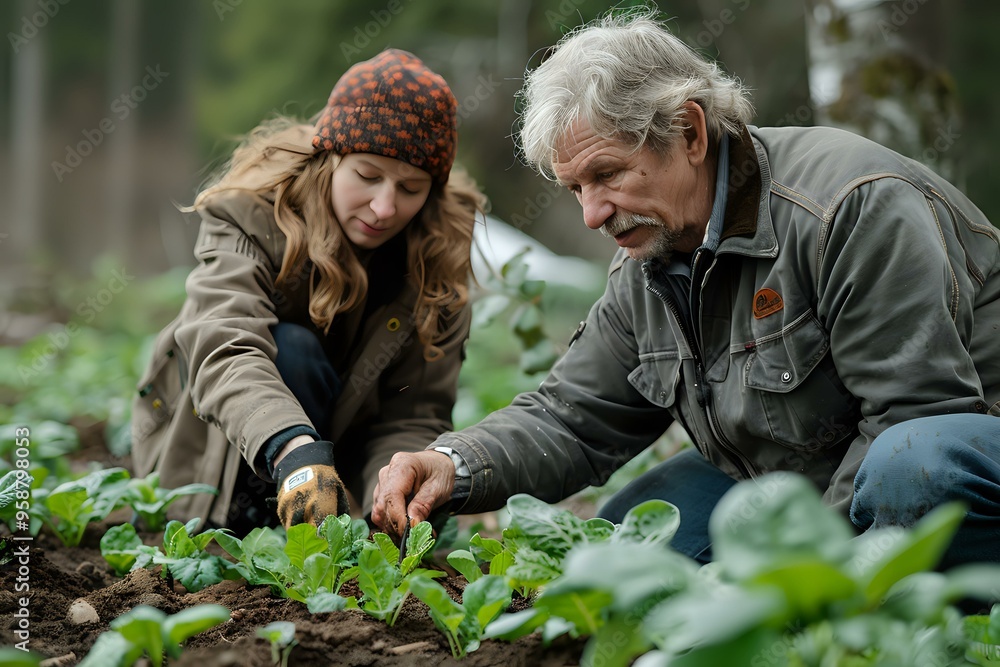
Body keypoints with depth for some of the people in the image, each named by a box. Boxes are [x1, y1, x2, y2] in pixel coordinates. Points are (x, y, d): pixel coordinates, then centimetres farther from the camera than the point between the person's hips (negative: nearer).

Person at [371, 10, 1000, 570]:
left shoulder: (853, 207, -25)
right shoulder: (645, 273, 2)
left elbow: (920, 413, -27)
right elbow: (571, 419, 6)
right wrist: (454, 468, -14)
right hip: (797, 480, 7)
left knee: (911, 467, -41)